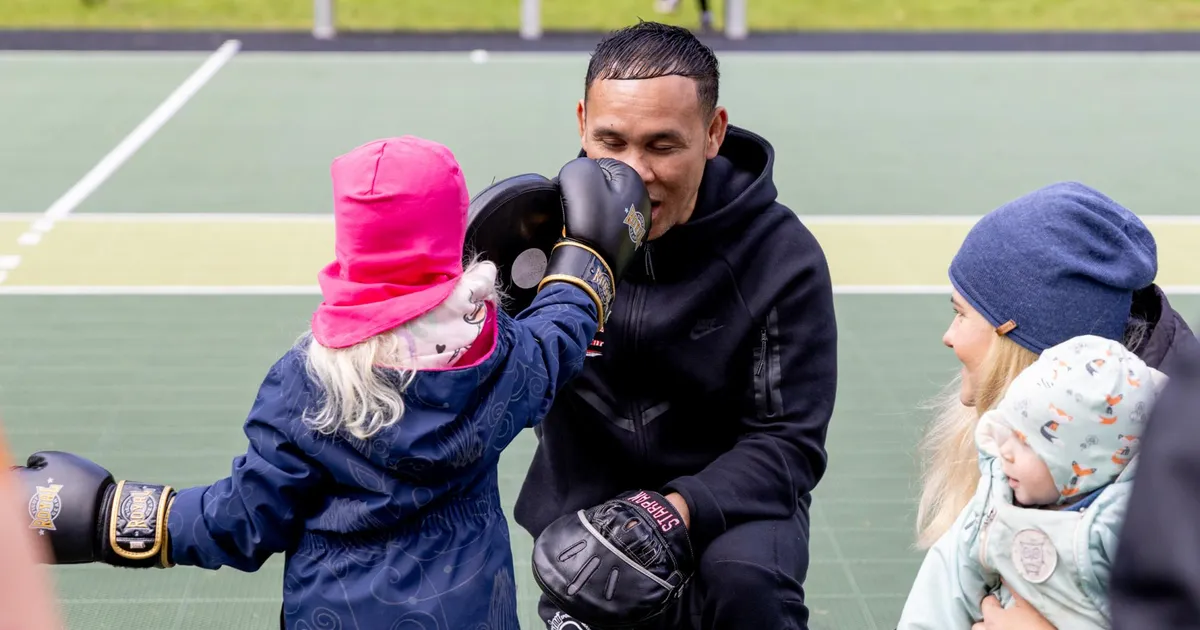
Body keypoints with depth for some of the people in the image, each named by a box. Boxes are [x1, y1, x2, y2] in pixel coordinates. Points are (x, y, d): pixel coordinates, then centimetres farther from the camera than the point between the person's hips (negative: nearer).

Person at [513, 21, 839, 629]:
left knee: (743, 581, -32)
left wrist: (679, 509, -31)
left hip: (729, 496, -3)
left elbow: (788, 441, -14)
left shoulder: (782, 256, -15)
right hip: (584, 504, 3)